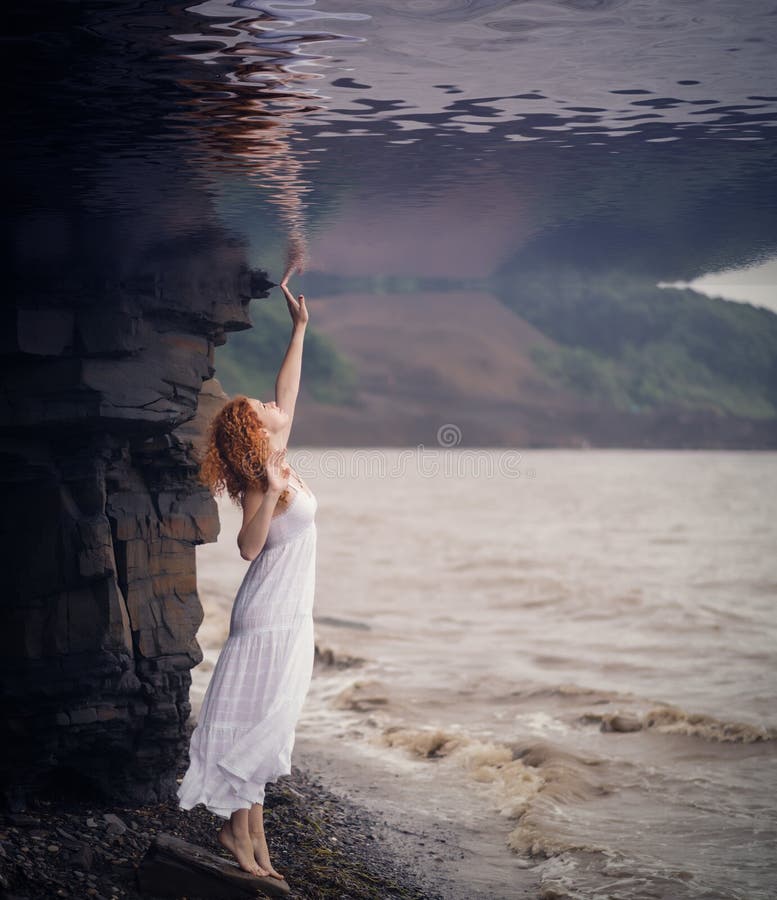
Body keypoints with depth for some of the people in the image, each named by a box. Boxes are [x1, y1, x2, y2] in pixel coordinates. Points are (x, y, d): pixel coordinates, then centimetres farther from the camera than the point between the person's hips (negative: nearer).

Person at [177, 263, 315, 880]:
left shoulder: (276, 462, 8)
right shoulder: (264, 480, -15)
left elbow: (288, 393, 17)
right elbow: (249, 547, -23)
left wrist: (299, 329, 19)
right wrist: (270, 495, -35)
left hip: (289, 614, 9)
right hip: (271, 615, -9)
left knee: (267, 725, 9)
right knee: (255, 720, -2)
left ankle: (253, 833, 14)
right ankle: (240, 829, 5)